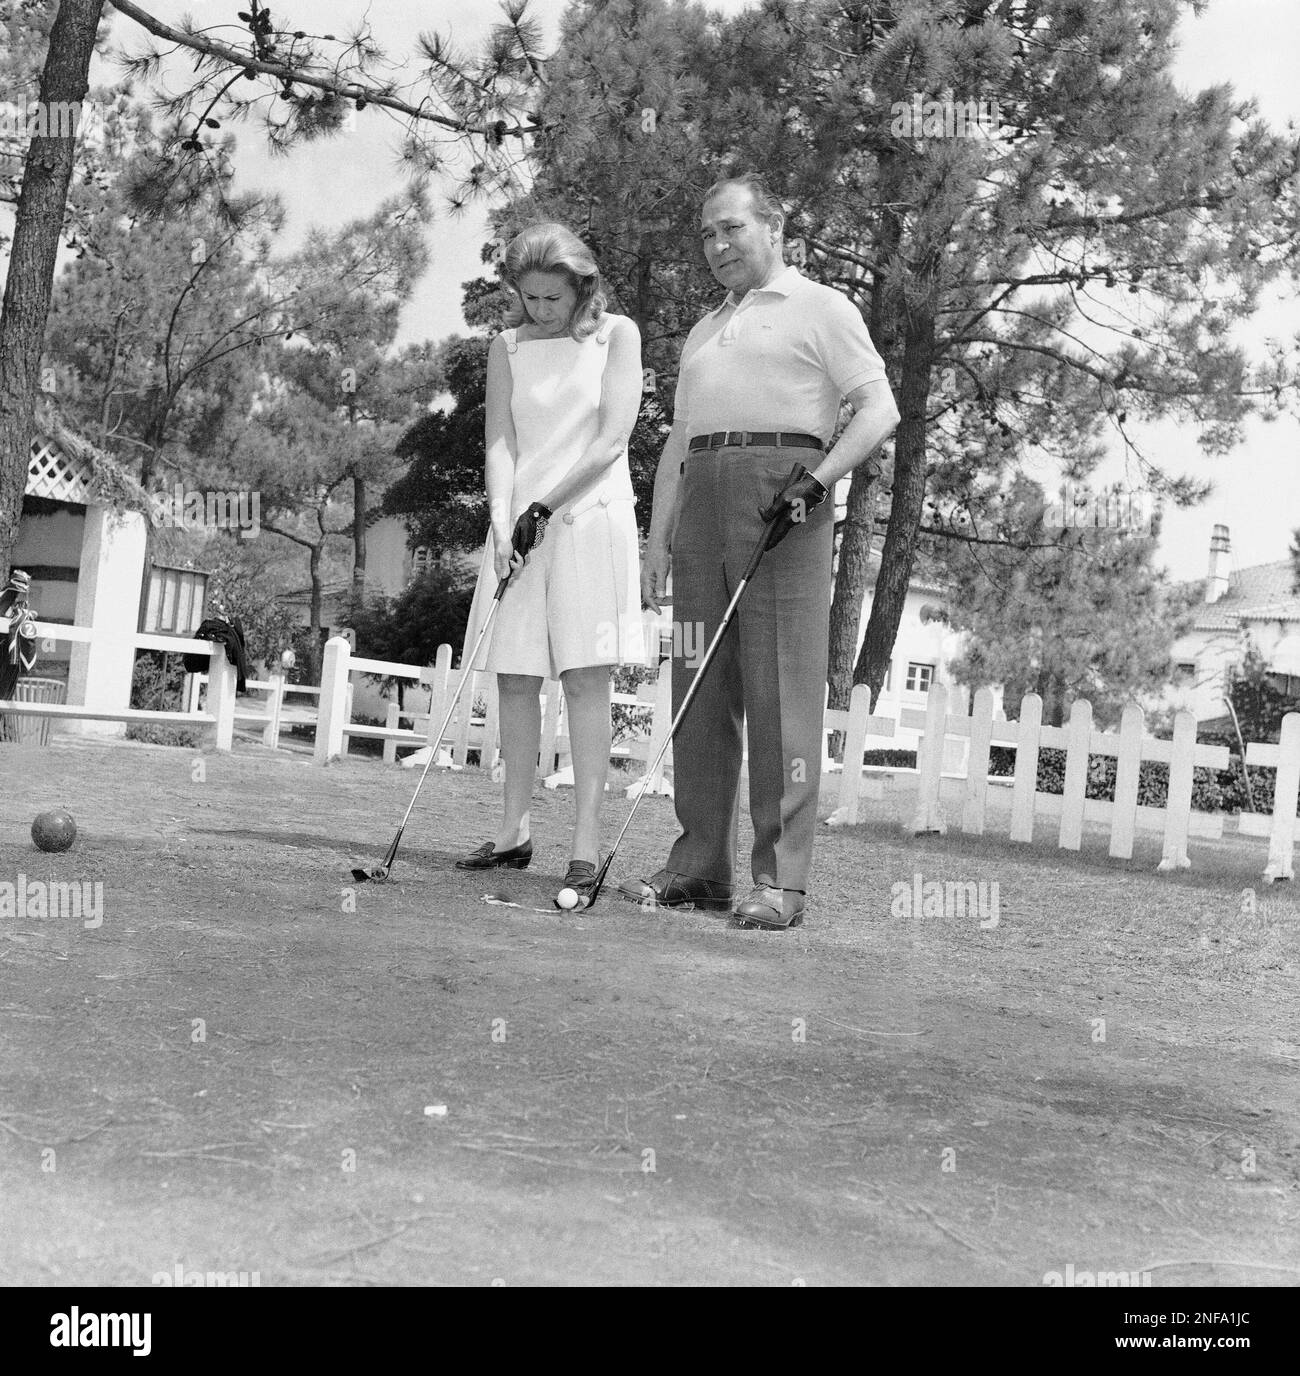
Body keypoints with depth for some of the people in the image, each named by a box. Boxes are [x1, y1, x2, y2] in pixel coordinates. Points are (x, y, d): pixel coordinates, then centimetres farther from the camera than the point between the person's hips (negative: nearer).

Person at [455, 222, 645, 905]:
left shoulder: (616, 334, 3)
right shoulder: (507, 348, 10)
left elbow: (611, 440, -6)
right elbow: (501, 442, 2)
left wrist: (545, 504, -14)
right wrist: (501, 517, -16)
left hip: (592, 517, -3)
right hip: (520, 520, 3)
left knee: (585, 678, -8)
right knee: (515, 678, 3)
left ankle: (586, 843, -8)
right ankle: (513, 830, 13)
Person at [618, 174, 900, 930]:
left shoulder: (821, 308, 9)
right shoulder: (703, 333, 28)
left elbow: (880, 408, -2)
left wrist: (817, 479, -16)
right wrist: (658, 539, 14)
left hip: (782, 500, -6)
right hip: (702, 500, 6)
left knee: (782, 690, -10)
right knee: (700, 691, 2)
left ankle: (782, 878, -10)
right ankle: (701, 863, 8)